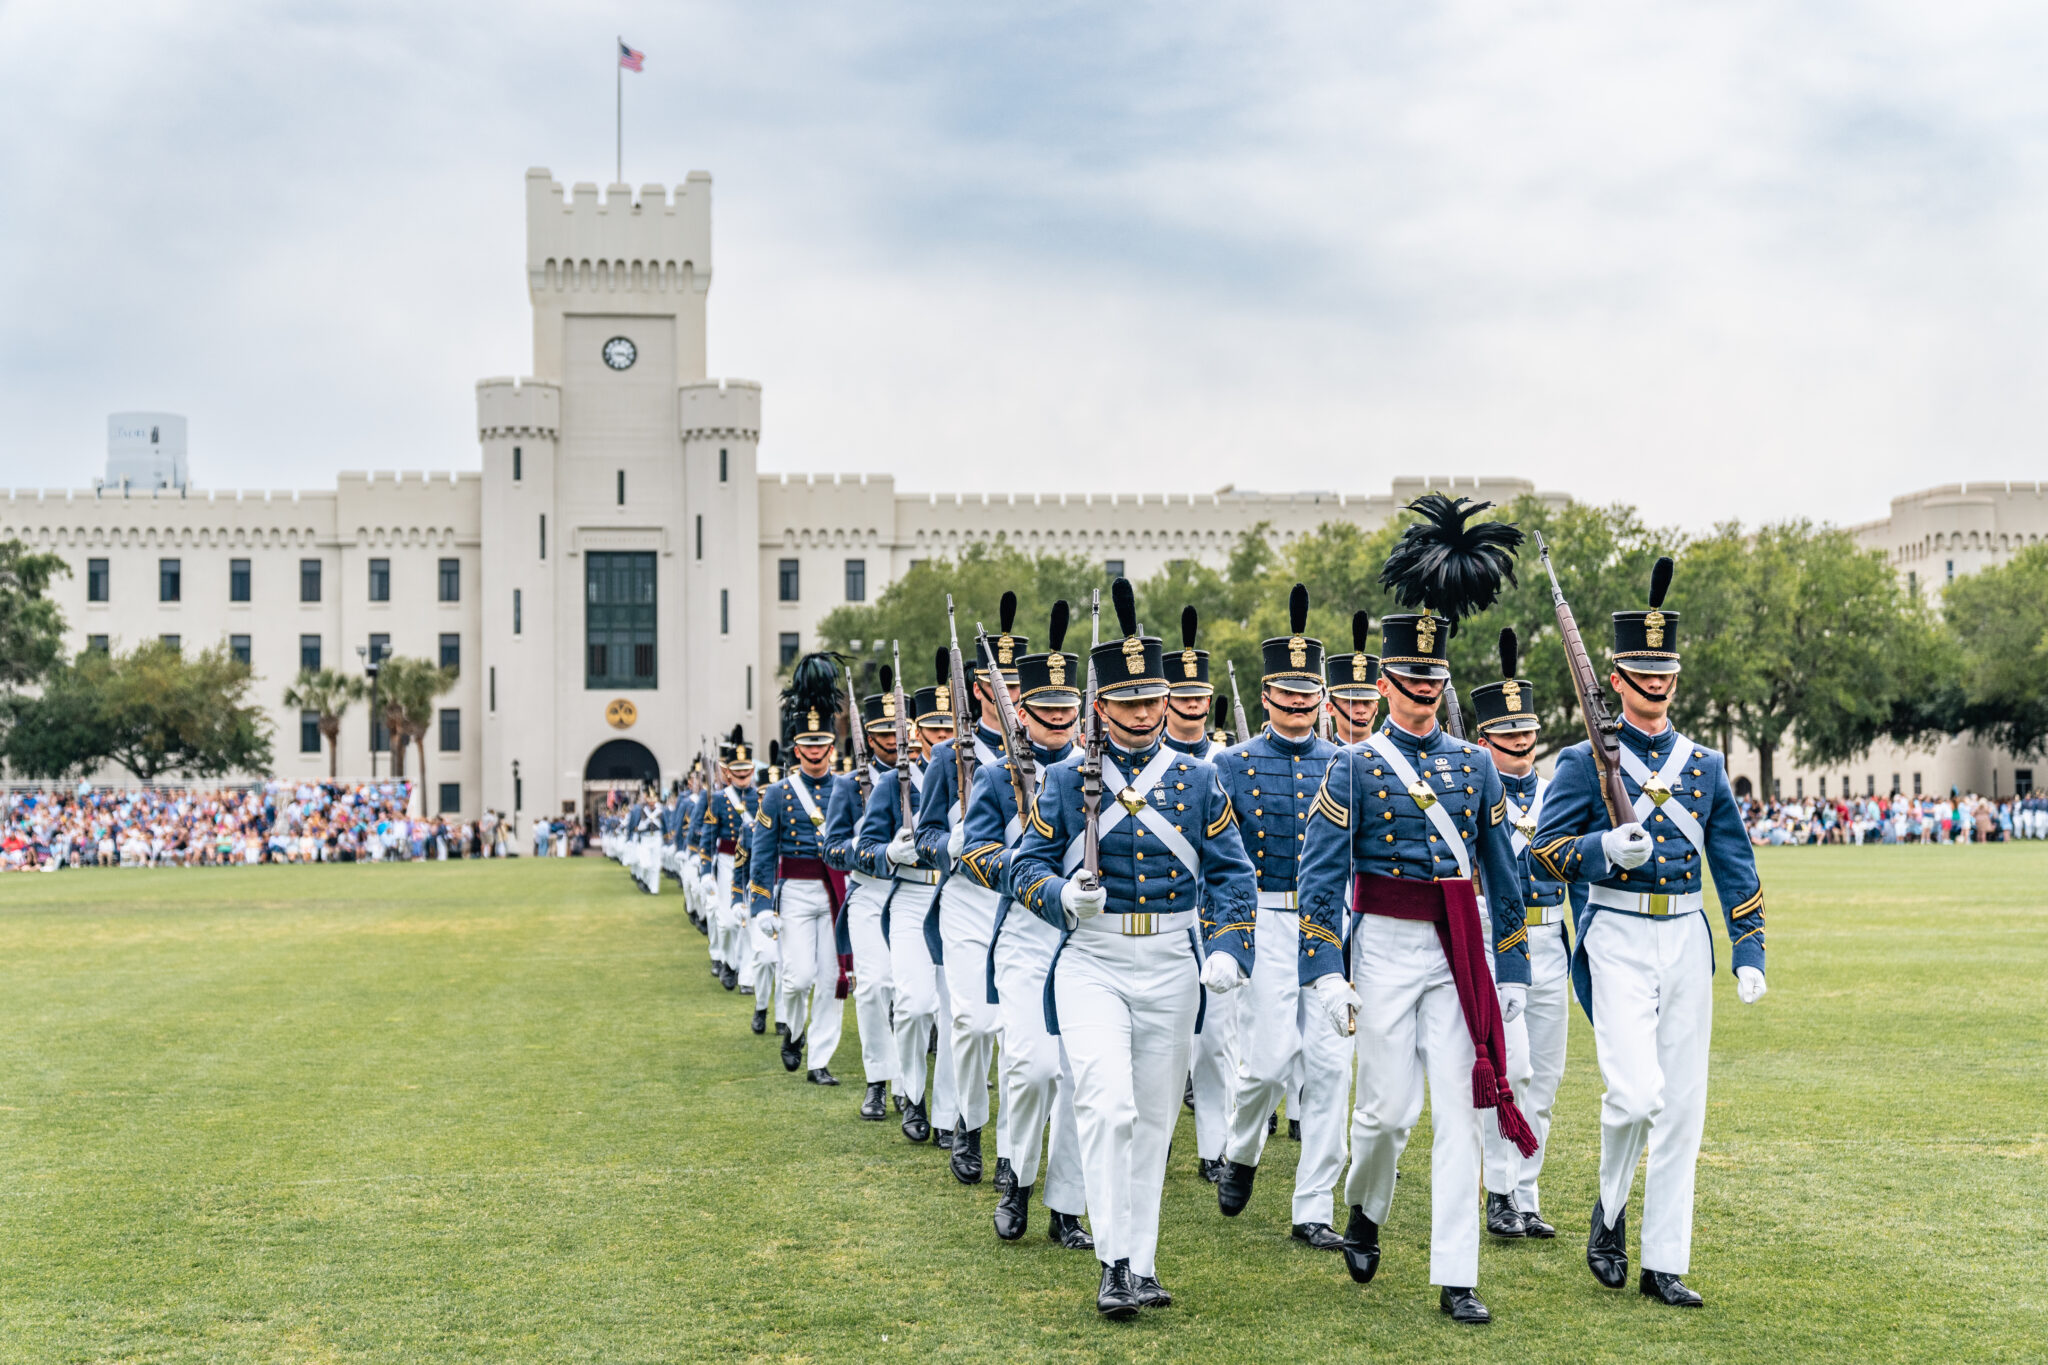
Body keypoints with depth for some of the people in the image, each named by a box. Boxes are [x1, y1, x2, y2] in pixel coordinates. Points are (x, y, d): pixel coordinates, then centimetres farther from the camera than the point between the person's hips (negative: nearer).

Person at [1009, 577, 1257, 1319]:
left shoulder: (1198, 780, 5)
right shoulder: (1066, 781, 2)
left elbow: (1233, 873, 5)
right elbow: (1025, 866, 4)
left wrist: (1229, 950, -9)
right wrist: (1064, 896, -17)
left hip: (1171, 965, 2)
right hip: (1092, 960, -2)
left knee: (1153, 1117, 8)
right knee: (1107, 1104, -17)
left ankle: (1142, 1265, 17)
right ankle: (1113, 1262, -12)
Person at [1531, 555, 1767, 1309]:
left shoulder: (1704, 765, 11)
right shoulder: (1586, 761, -1)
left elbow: (1735, 864, 13)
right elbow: (1545, 849, -3)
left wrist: (1750, 953, 7)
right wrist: (1607, 849, -21)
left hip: (1687, 939, 4)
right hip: (1618, 940, -4)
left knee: (1683, 1105, 3)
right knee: (1636, 1091, -17)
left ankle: (1664, 1264, 11)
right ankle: (1610, 1207, 12)